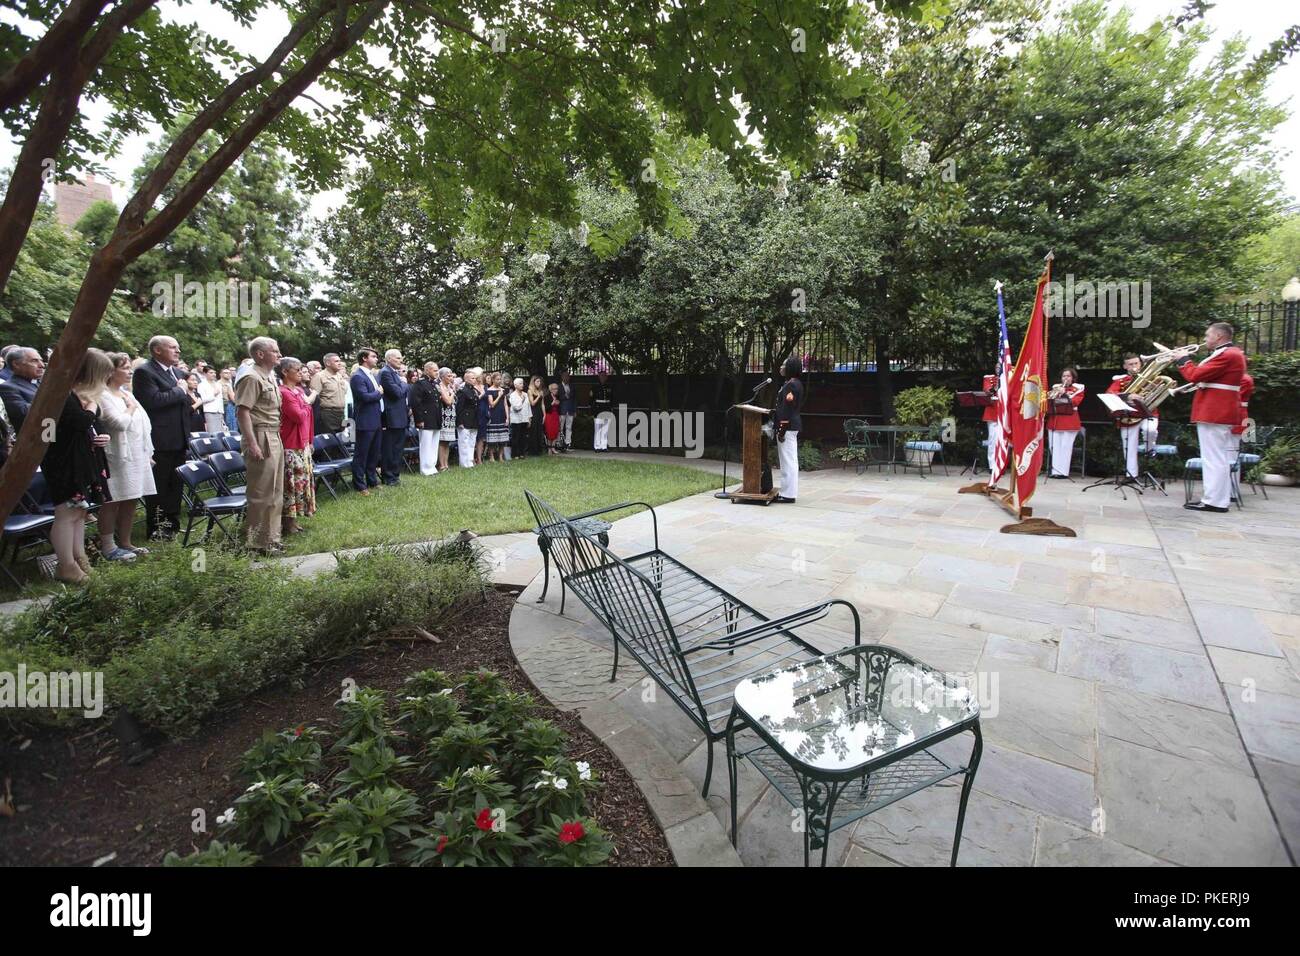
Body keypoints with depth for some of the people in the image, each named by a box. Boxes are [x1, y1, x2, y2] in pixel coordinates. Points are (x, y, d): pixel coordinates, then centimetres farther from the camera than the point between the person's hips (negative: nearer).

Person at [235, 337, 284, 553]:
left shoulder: (269, 377, 16)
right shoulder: (252, 378, -12)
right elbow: (243, 412, -18)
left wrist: (277, 440, 16)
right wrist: (252, 444, -23)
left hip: (274, 438, 10)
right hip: (261, 438, -10)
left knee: (275, 492, 14)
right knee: (262, 493, -3)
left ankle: (271, 538, 24)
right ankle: (258, 542, 6)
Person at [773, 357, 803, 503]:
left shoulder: (792, 385, -15)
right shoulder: (792, 383, 17)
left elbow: (788, 409, -20)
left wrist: (782, 429, -21)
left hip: (787, 426, -11)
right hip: (791, 426, 11)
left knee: (788, 461, -6)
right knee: (790, 461, 14)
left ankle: (788, 495, -2)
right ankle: (788, 492, 22)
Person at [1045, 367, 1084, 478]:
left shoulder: (1078, 389, 8)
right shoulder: (1056, 387, 18)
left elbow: (1075, 401, -8)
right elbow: (1048, 402, 12)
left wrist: (1064, 394, -16)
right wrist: (1049, 397, -8)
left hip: (1069, 422, -3)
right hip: (1054, 420, 4)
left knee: (1065, 447, -7)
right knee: (1054, 447, 1)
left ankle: (1063, 471, -6)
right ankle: (1055, 470, 5)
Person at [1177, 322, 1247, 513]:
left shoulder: (1226, 355, -16)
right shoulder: (1232, 353, 18)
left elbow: (1196, 375, -21)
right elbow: (1205, 375, 18)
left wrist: (1184, 361, -5)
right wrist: (1188, 361, 9)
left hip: (1213, 414, -11)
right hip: (1220, 413, 11)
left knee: (1213, 458, -8)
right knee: (1219, 458, 14)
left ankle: (1214, 501, -5)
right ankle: (1219, 497, 20)